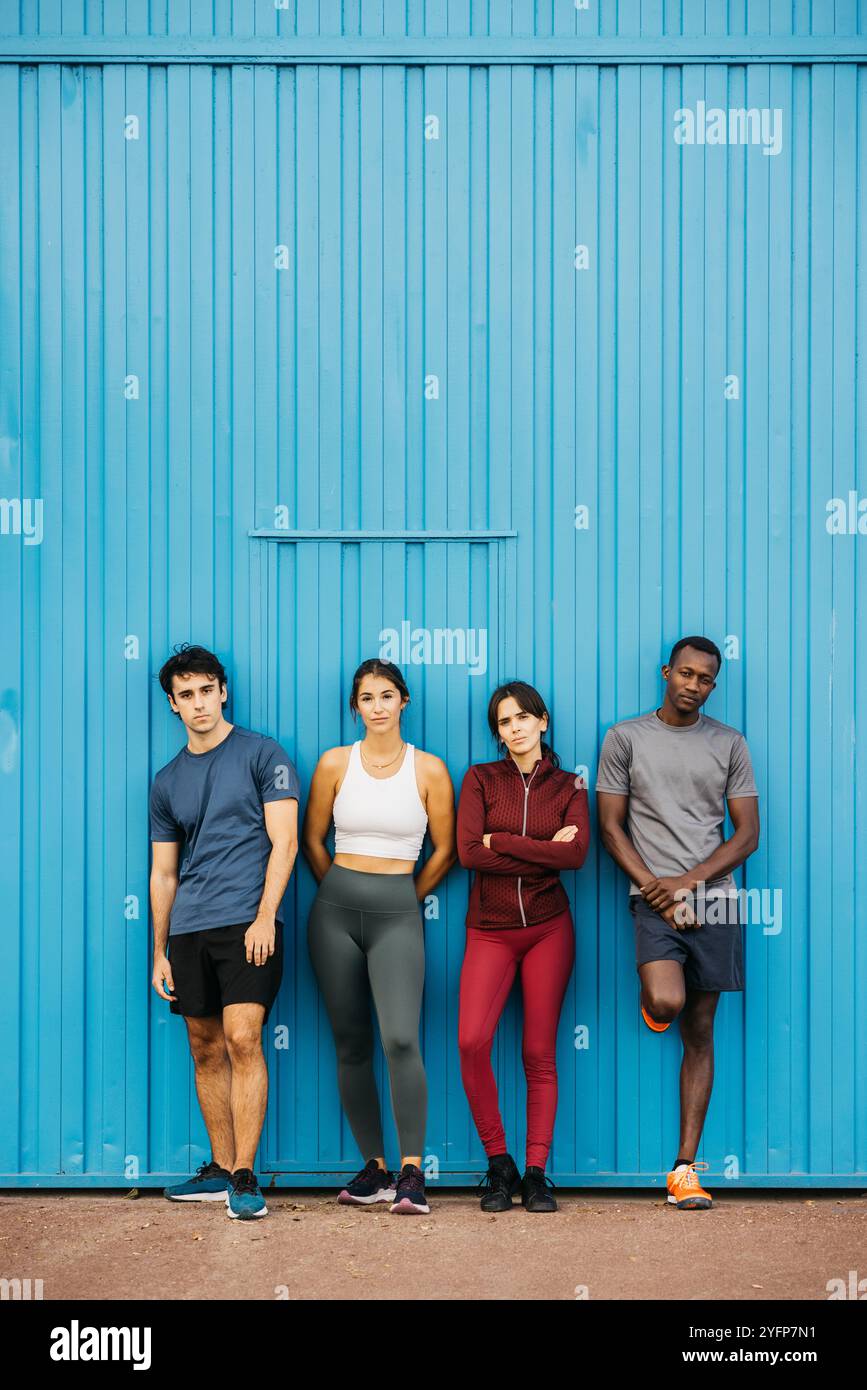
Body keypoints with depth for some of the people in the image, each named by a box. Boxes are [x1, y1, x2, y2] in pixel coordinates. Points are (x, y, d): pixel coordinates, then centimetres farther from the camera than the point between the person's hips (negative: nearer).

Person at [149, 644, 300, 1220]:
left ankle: (244, 1177, -10)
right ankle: (221, 1168, 17)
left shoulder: (261, 753, 2)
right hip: (189, 930, 5)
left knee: (242, 1039, -14)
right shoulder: (167, 781, 16)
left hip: (247, 922, -5)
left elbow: (284, 841, -4)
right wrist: (160, 951, 15)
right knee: (207, 1051, 7)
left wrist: (265, 917, -14)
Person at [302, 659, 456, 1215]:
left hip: (397, 914, -2)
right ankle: (375, 1169, 14)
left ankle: (412, 1173, -9)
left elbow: (445, 851, 7)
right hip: (336, 909, 2)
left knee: (400, 1039, -17)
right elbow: (313, 840, 12)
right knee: (352, 1044, 4)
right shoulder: (335, 763, 4)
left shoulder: (429, 769, 1)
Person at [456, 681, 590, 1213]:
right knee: (473, 1042, -16)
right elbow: (469, 853, -9)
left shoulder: (568, 787, 7)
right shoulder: (481, 779, 5)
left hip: (548, 928, 1)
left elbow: (577, 853, -11)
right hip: (490, 929, 0)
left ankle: (536, 1172, 9)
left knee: (540, 1053, 0)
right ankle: (499, 1164, 1)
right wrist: (544, 851, -10)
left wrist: (501, 841, -11)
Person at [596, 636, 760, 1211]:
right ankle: (652, 997, 14)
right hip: (655, 898, -2)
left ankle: (685, 1169, 9)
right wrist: (657, 890, -8)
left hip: (715, 898, 2)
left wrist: (688, 881, -7)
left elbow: (748, 833, 7)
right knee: (668, 1002, -26)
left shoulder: (729, 743, 10)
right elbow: (611, 826, 4)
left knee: (700, 1032, 3)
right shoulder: (626, 738, 6)